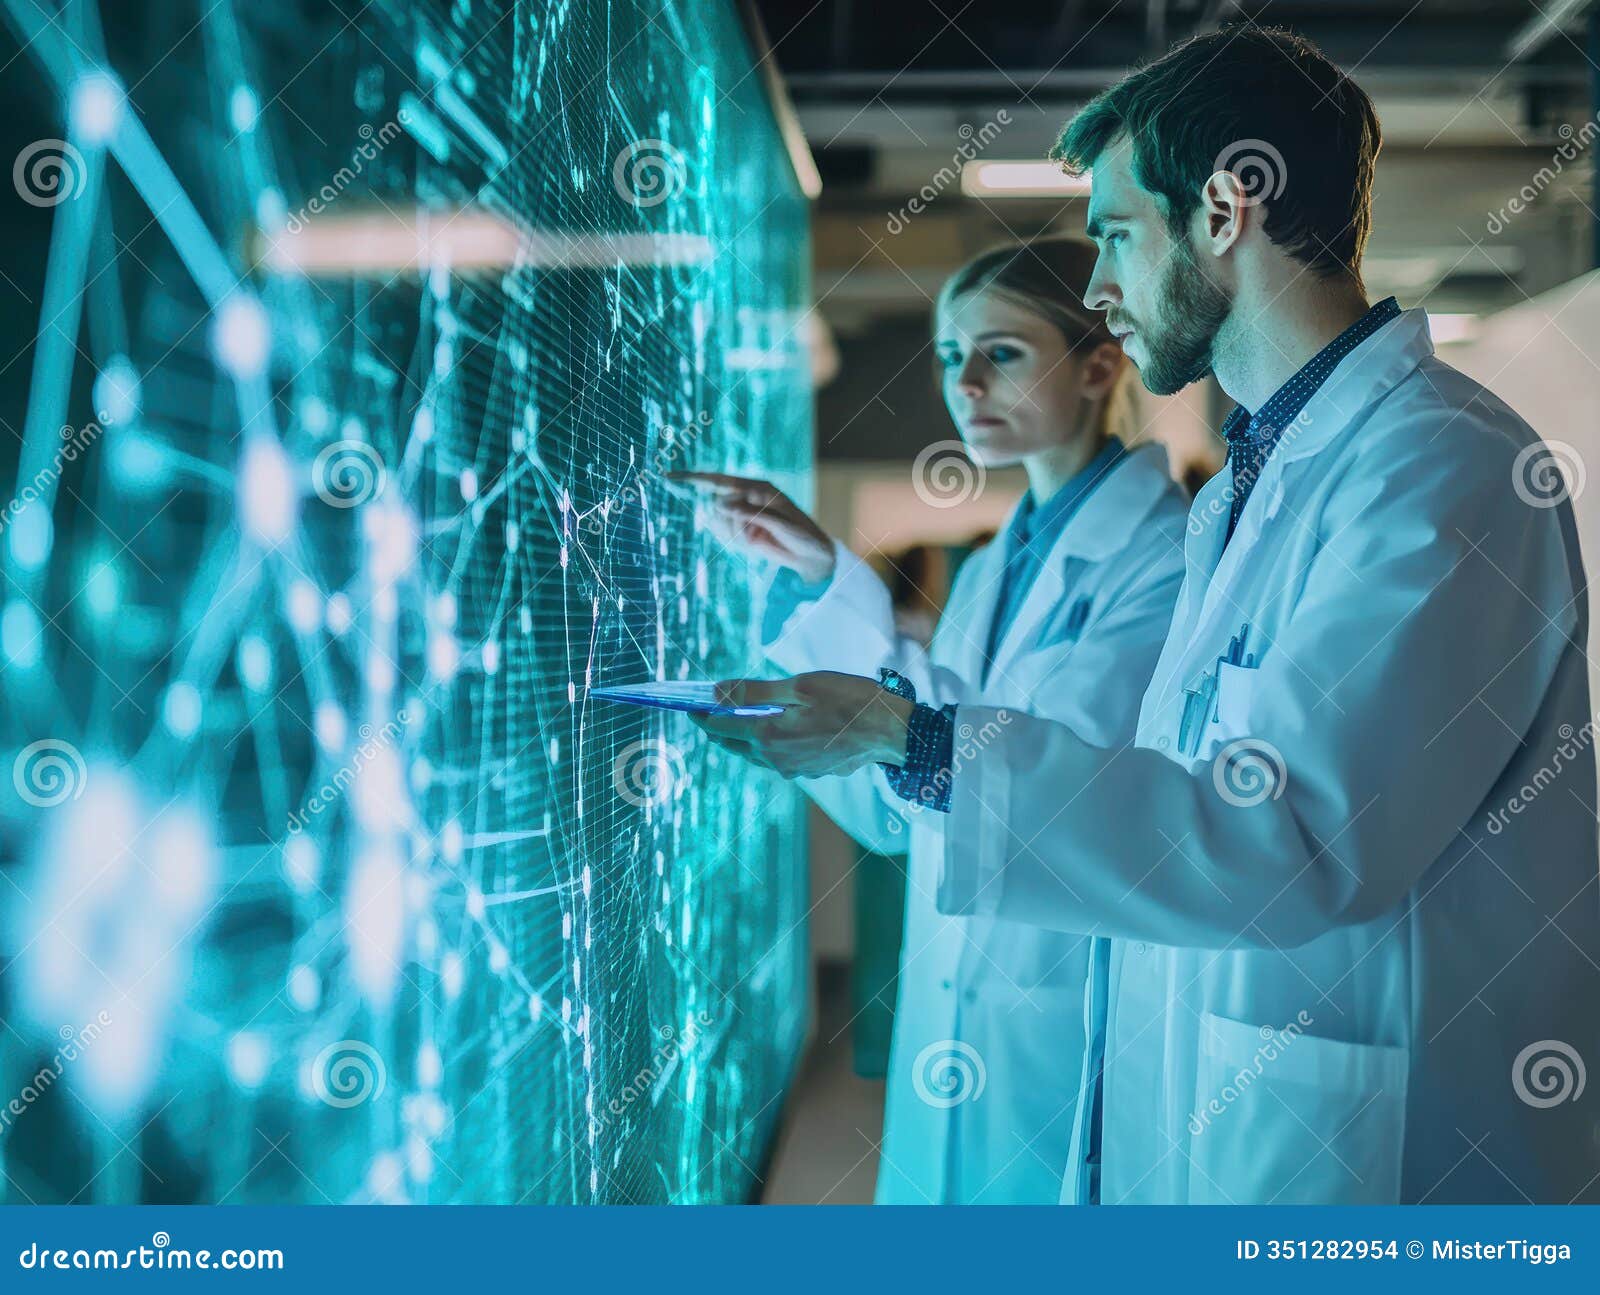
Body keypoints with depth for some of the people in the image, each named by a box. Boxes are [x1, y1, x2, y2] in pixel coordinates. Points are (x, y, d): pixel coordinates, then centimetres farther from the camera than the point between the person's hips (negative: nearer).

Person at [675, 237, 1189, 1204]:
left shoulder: (1171, 554, -12)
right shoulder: (988, 572, 12)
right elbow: (895, 814, 10)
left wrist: (838, 581, -24)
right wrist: (803, 590, 1)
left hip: (1068, 1051, -7)